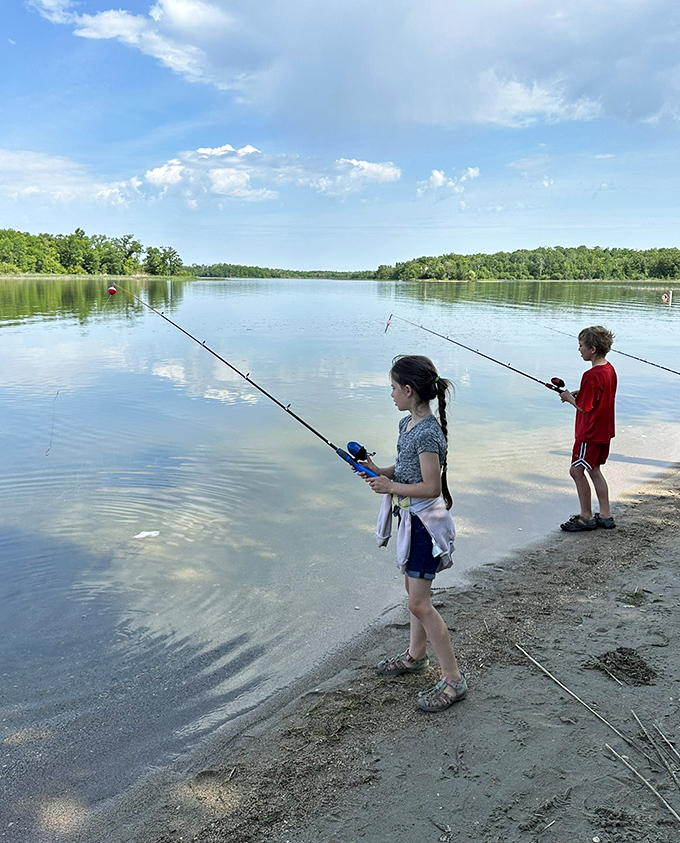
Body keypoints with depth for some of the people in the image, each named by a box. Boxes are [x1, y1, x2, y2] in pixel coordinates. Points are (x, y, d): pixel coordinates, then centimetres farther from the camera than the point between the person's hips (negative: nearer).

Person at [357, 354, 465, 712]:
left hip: (425, 521, -10)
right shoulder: (407, 424, 6)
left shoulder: (428, 432, -23)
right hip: (410, 517, 10)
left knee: (419, 603, -7)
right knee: (414, 591, 21)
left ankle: (453, 679, 4)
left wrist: (391, 487, -18)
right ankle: (415, 656, 38)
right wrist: (381, 471, 0)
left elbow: (432, 486, -24)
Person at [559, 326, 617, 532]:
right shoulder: (610, 369, 6)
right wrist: (580, 394, 8)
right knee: (594, 470, 16)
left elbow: (585, 407, -21)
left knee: (576, 470, -1)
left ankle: (586, 517, 7)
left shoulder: (592, 375, -24)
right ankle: (605, 515, 21)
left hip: (590, 433, -10)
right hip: (604, 431, 10)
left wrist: (570, 398, -5)